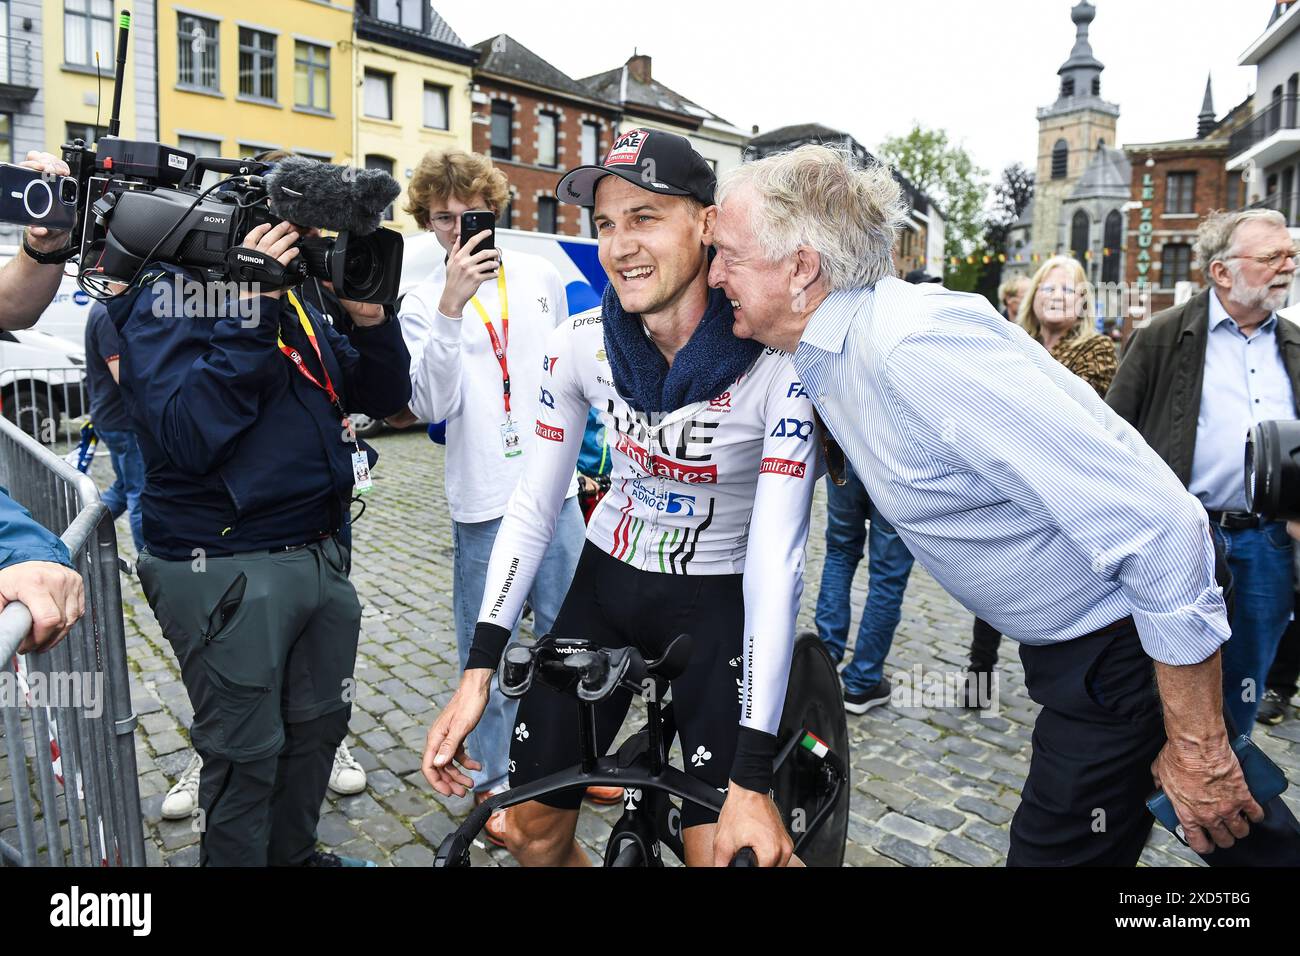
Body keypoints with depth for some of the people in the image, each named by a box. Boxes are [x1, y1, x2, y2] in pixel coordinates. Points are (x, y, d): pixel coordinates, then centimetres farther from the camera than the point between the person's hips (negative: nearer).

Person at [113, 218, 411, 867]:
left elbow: (384, 397, 12)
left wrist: (371, 320, -5)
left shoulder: (293, 297, 11)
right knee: (247, 753, 6)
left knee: (318, 725, 18)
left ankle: (294, 854, 39)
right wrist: (248, 312, -24)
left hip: (322, 556, 7)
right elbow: (188, 439, -24)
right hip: (228, 572, -7)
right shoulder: (171, 296, -10)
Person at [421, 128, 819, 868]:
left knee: (723, 851, -9)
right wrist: (479, 670, -10)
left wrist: (753, 777, -28)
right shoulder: (581, 342, -11)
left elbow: (776, 559, -26)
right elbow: (535, 506, -4)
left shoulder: (775, 360, -23)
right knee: (532, 830, 9)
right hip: (605, 585, 4)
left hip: (719, 605, -3)